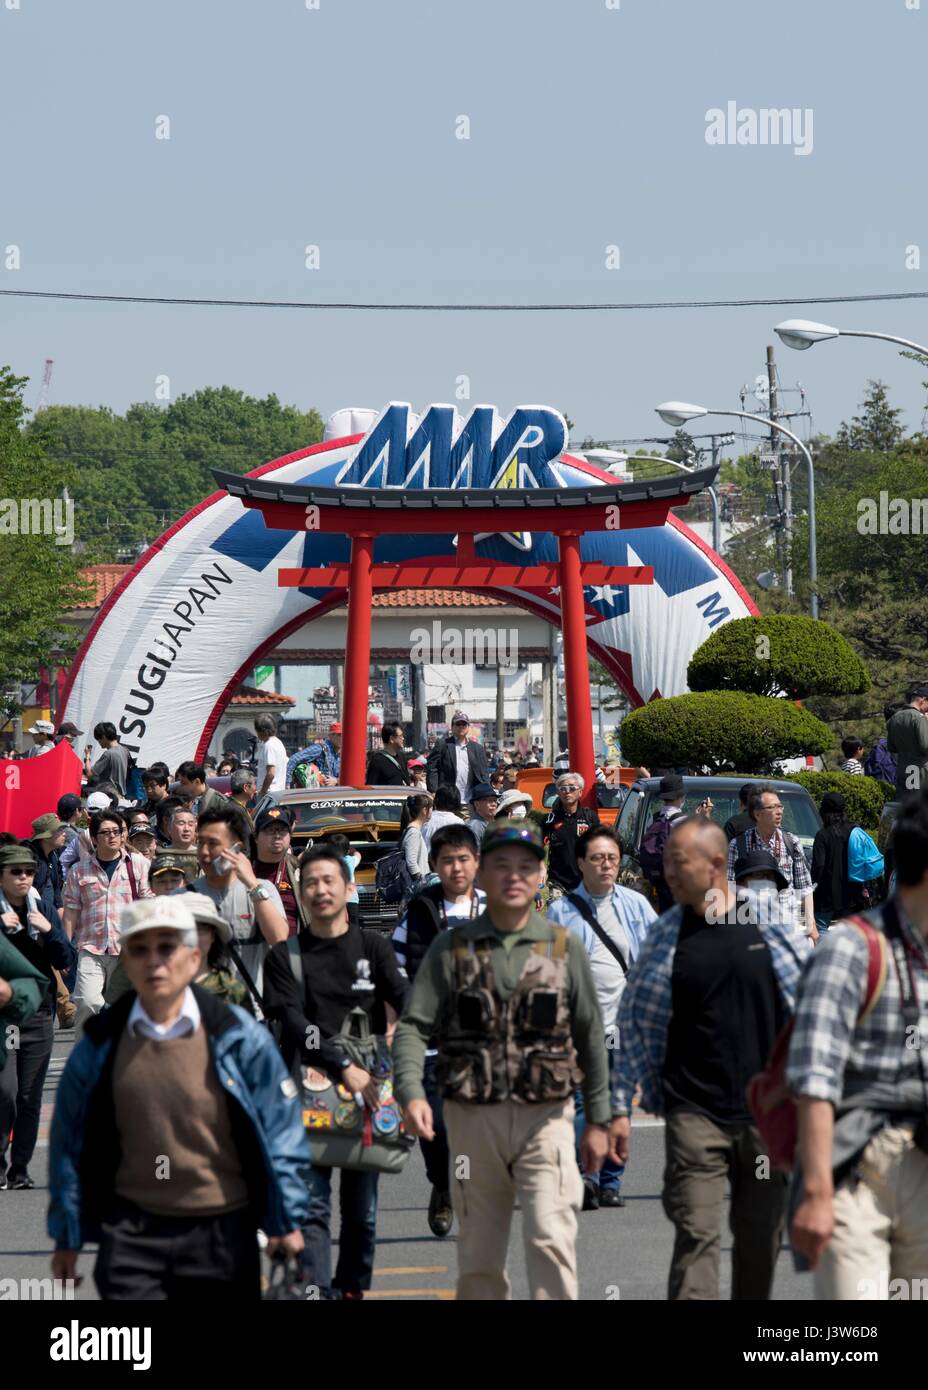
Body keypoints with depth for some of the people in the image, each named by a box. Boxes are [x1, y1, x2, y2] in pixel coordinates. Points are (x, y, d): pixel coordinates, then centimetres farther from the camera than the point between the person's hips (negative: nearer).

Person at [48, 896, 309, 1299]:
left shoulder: (238, 1038, -4)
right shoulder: (99, 1047, 1)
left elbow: (280, 1128, 1)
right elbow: (70, 1144, 9)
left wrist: (287, 1220, 1)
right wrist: (67, 1236, 11)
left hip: (221, 1232, -1)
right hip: (132, 1232, 1)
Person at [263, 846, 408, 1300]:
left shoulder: (373, 947, 10)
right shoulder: (285, 956, 5)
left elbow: (406, 1002, -1)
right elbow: (294, 1023, -7)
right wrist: (345, 1067, -18)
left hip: (367, 1089, 2)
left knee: (362, 1207, 7)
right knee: (311, 1202, -10)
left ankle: (352, 1287, 19)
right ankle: (316, 1289, -16)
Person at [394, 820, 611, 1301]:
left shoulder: (564, 948, 7)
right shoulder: (452, 948, 5)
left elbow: (590, 1037, 12)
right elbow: (413, 1026, -1)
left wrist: (598, 1120, 11)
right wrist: (411, 1093, -18)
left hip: (545, 1117, -1)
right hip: (473, 1119, 1)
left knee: (550, 1239, -17)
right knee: (478, 1256, 8)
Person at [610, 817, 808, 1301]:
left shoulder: (773, 927, 1)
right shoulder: (664, 936, 2)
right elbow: (634, 1025, 6)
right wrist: (620, 1108, 2)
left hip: (768, 1112, 1)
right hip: (694, 1111, -1)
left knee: (760, 1239, 9)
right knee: (696, 1235, -11)